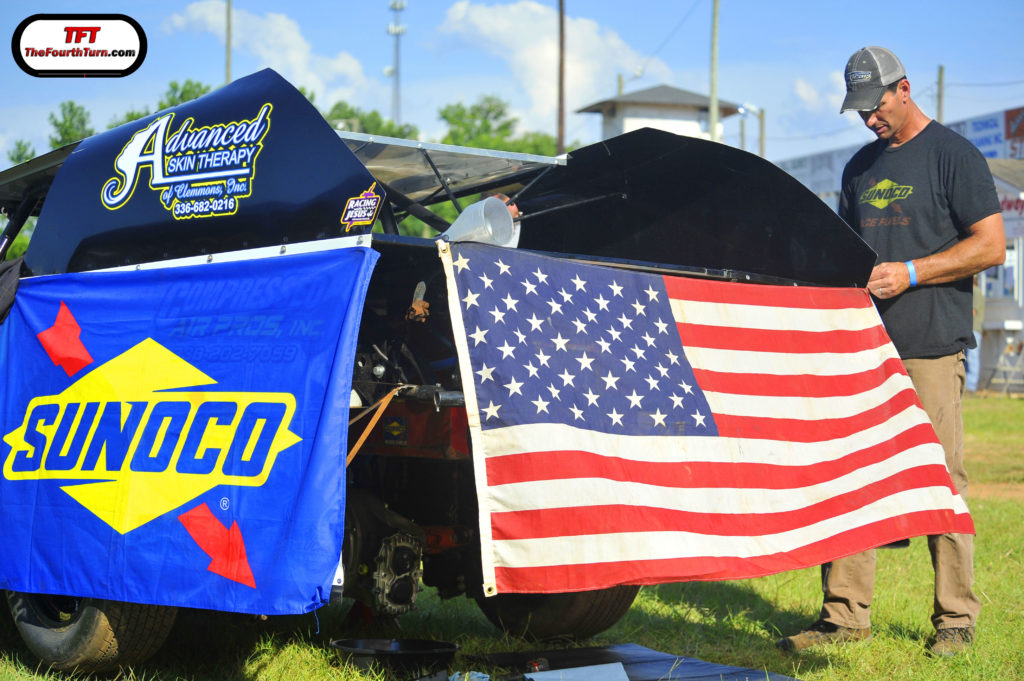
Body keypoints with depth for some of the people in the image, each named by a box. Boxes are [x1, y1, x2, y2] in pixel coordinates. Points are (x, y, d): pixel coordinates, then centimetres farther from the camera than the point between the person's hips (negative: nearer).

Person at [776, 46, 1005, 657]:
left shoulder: (953, 155, -1)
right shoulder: (860, 167, 19)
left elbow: (991, 245, -5)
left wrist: (911, 273, -13)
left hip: (932, 351, -6)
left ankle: (957, 619, 7)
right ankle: (846, 614, 7)